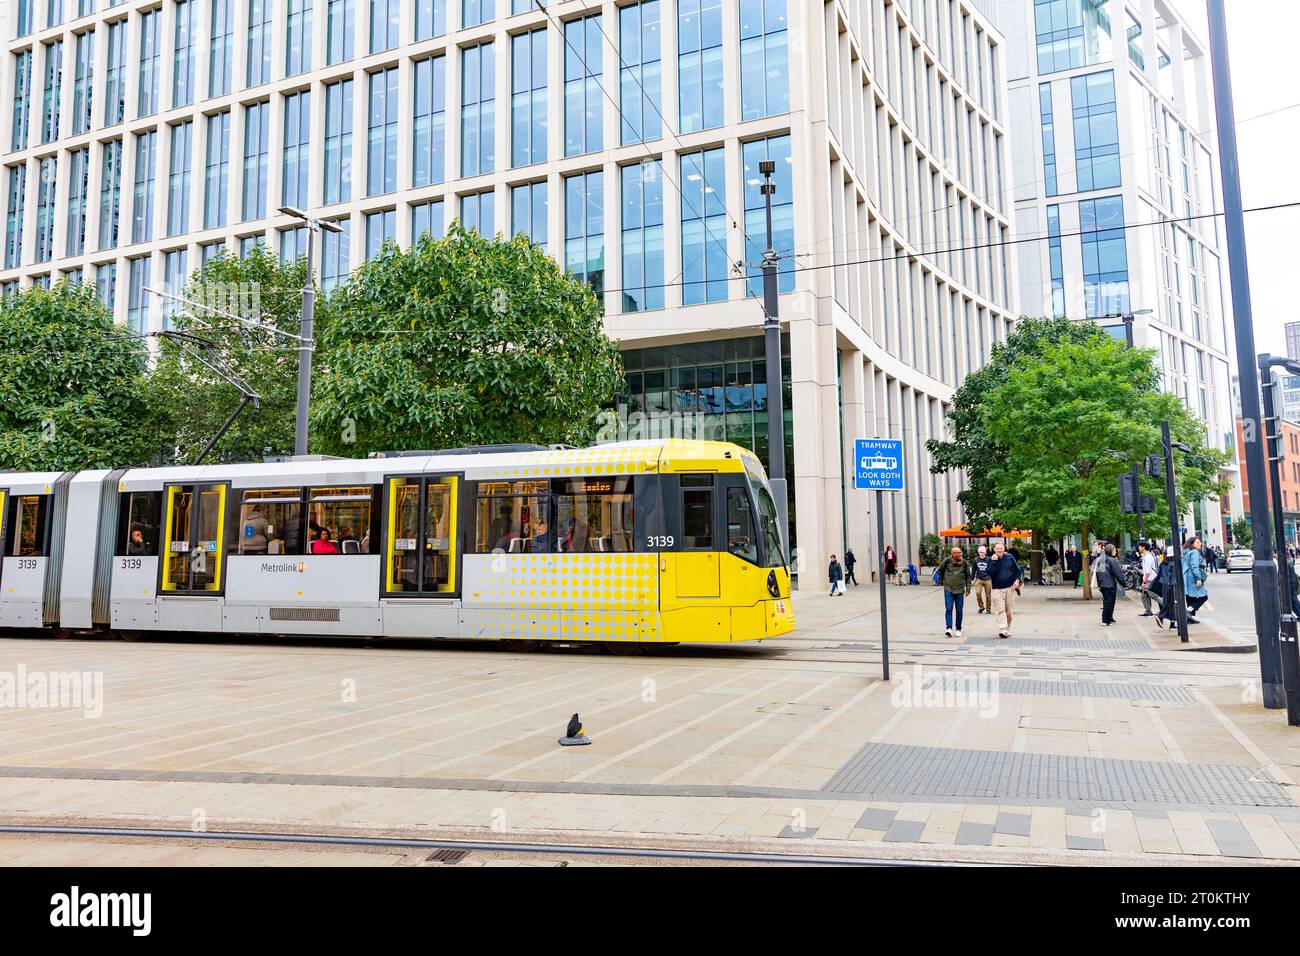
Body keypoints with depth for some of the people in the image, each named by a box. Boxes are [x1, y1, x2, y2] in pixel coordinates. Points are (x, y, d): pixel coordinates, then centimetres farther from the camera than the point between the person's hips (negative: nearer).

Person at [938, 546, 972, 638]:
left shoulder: (965, 563, 0)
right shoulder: (947, 561, -4)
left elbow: (968, 576, 8)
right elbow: (940, 570, 14)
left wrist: (968, 589, 4)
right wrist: (941, 581, 16)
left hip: (960, 590, 1)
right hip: (948, 589, -1)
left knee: (959, 610, 6)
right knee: (948, 609, -10)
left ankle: (958, 629, 17)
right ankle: (948, 628, -13)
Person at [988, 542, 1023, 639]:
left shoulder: (1009, 557, 4)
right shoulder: (991, 560, 1)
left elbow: (1018, 569, 10)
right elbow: (989, 573, -13)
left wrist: (1017, 580, -4)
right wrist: (994, 561, -16)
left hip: (1010, 587, 2)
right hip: (997, 589, -2)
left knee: (1009, 610, 9)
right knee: (1000, 610, -11)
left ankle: (1007, 630, 22)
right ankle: (1002, 630, -18)